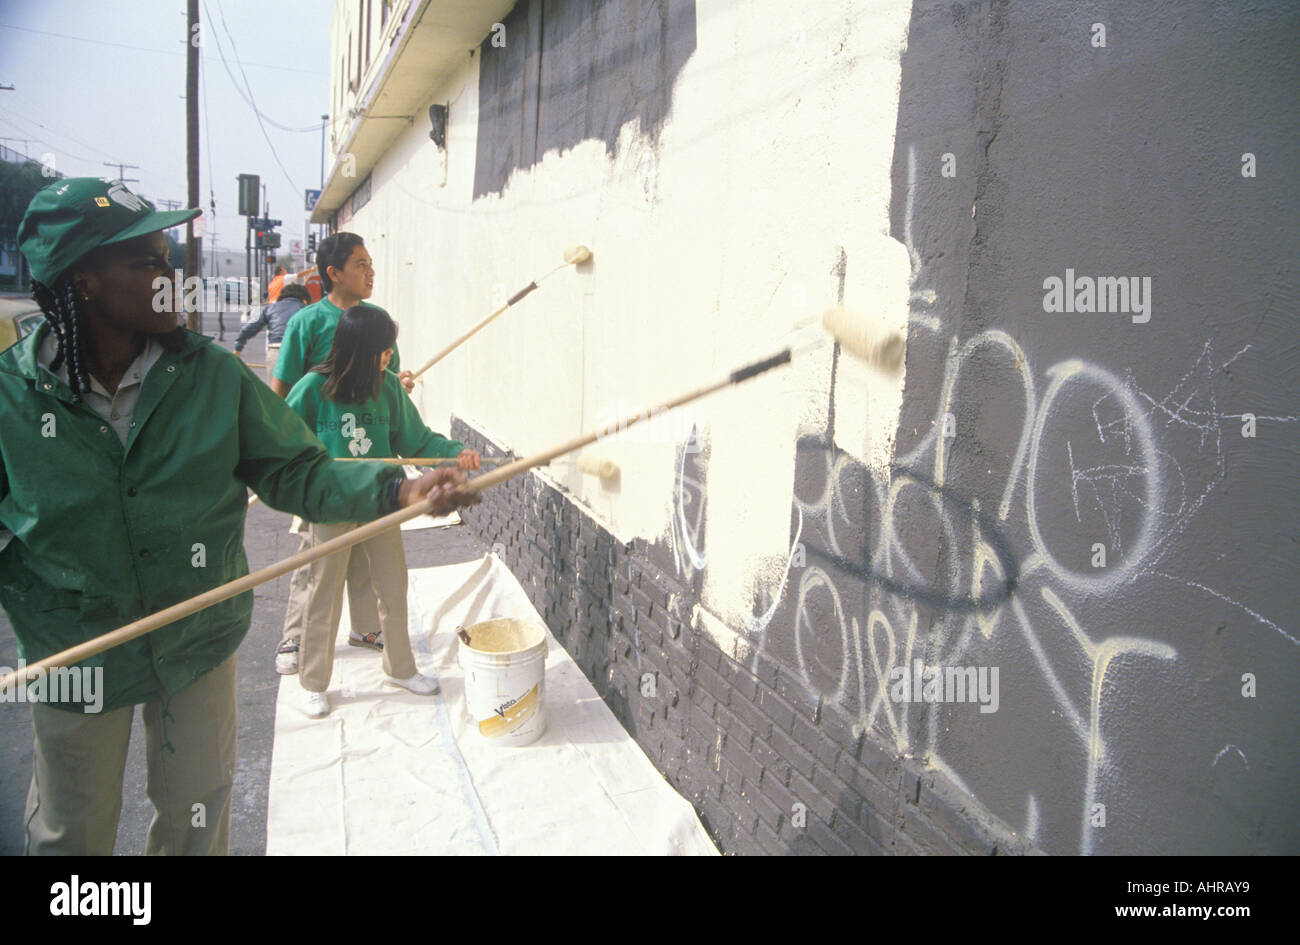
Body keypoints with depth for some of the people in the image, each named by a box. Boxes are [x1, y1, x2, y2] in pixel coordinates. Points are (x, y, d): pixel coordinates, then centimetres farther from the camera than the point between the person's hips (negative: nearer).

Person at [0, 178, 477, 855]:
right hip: (72, 663, -1)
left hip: (198, 645, 1)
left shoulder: (213, 376, -13)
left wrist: (401, 489, -26)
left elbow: (296, 471, -12)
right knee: (71, 834, 22)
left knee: (195, 821, 21)